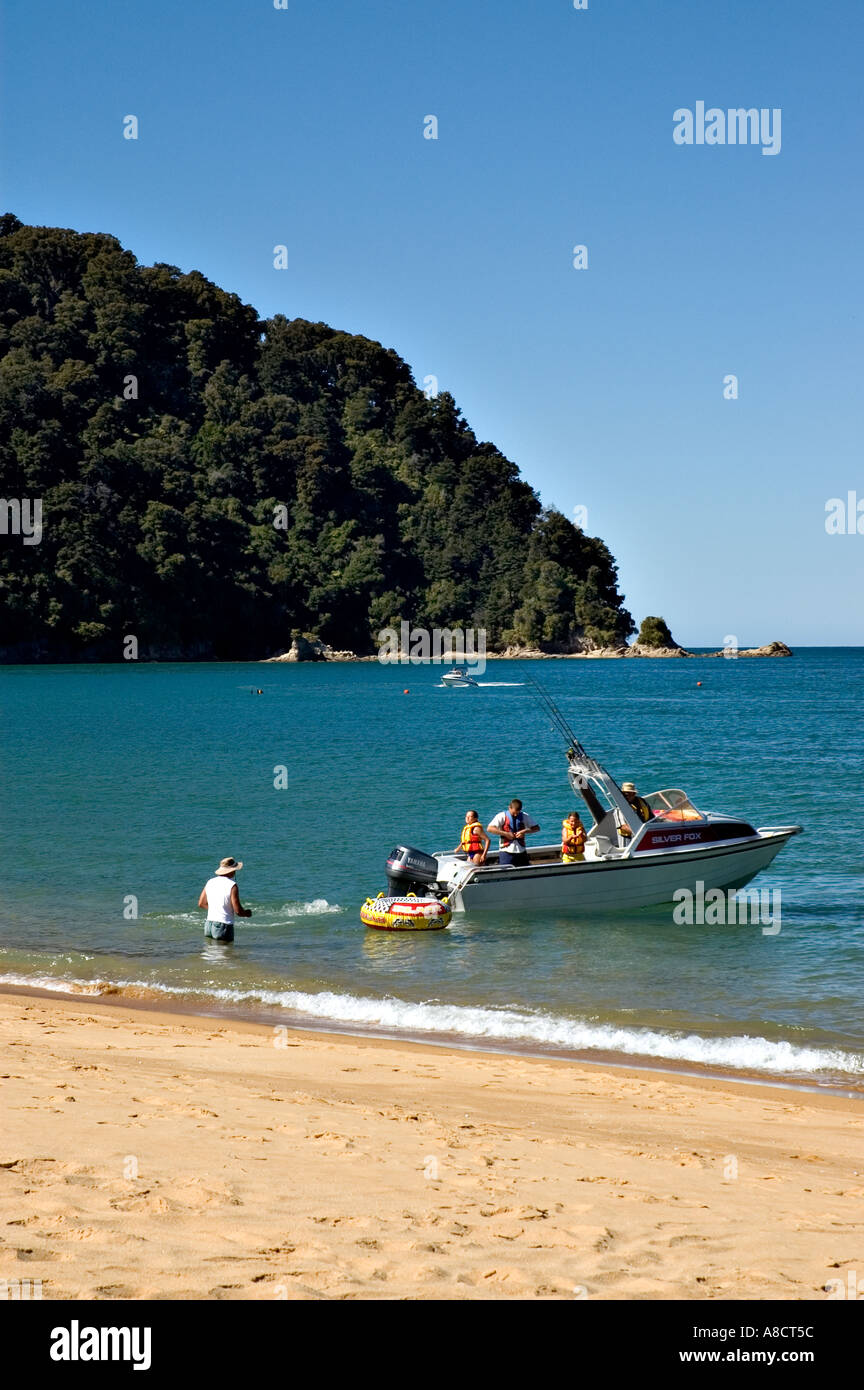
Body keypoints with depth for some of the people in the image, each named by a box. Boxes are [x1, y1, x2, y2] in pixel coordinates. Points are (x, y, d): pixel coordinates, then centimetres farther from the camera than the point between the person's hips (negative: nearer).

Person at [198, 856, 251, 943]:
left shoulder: (210, 882, 7)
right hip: (224, 926, -7)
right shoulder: (232, 885, -13)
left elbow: (201, 904, 17)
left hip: (208, 925, 7)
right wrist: (247, 913, 8)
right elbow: (238, 911, -14)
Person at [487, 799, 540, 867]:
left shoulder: (524, 816, 8)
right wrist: (505, 834, -19)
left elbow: (536, 828, 7)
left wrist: (525, 831, -11)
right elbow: (489, 828, -15)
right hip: (506, 851, -3)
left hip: (521, 851, 4)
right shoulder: (502, 816, -4)